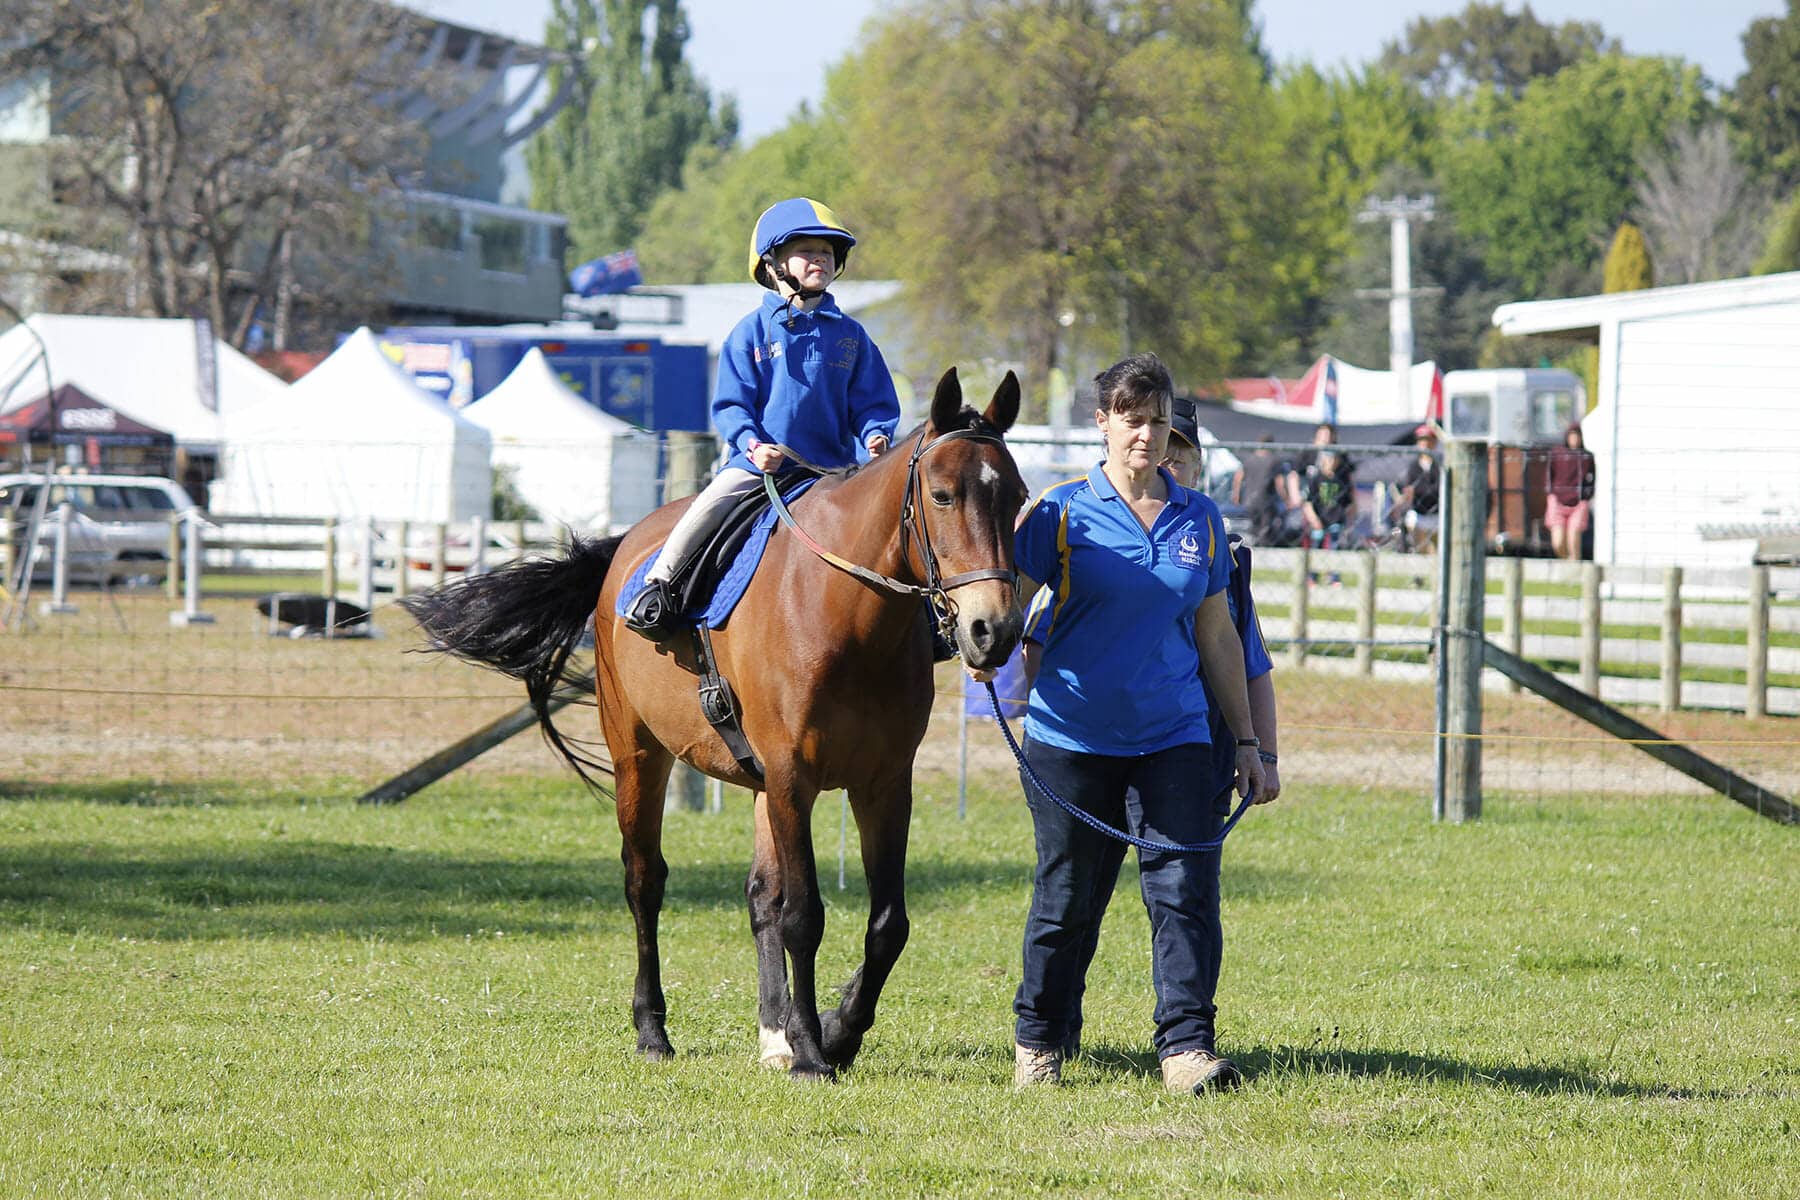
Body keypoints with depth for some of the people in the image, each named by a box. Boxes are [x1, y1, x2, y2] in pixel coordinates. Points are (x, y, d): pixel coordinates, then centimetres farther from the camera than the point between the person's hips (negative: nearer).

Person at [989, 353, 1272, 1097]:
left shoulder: (1201, 521, 9)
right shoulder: (1061, 514, -1)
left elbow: (1217, 636, 15)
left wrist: (1246, 742, 14)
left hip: (1174, 736, 2)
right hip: (1072, 737, -2)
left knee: (1184, 889, -9)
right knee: (1067, 900, 6)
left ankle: (1187, 1047, -10)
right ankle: (1038, 1042, 23)